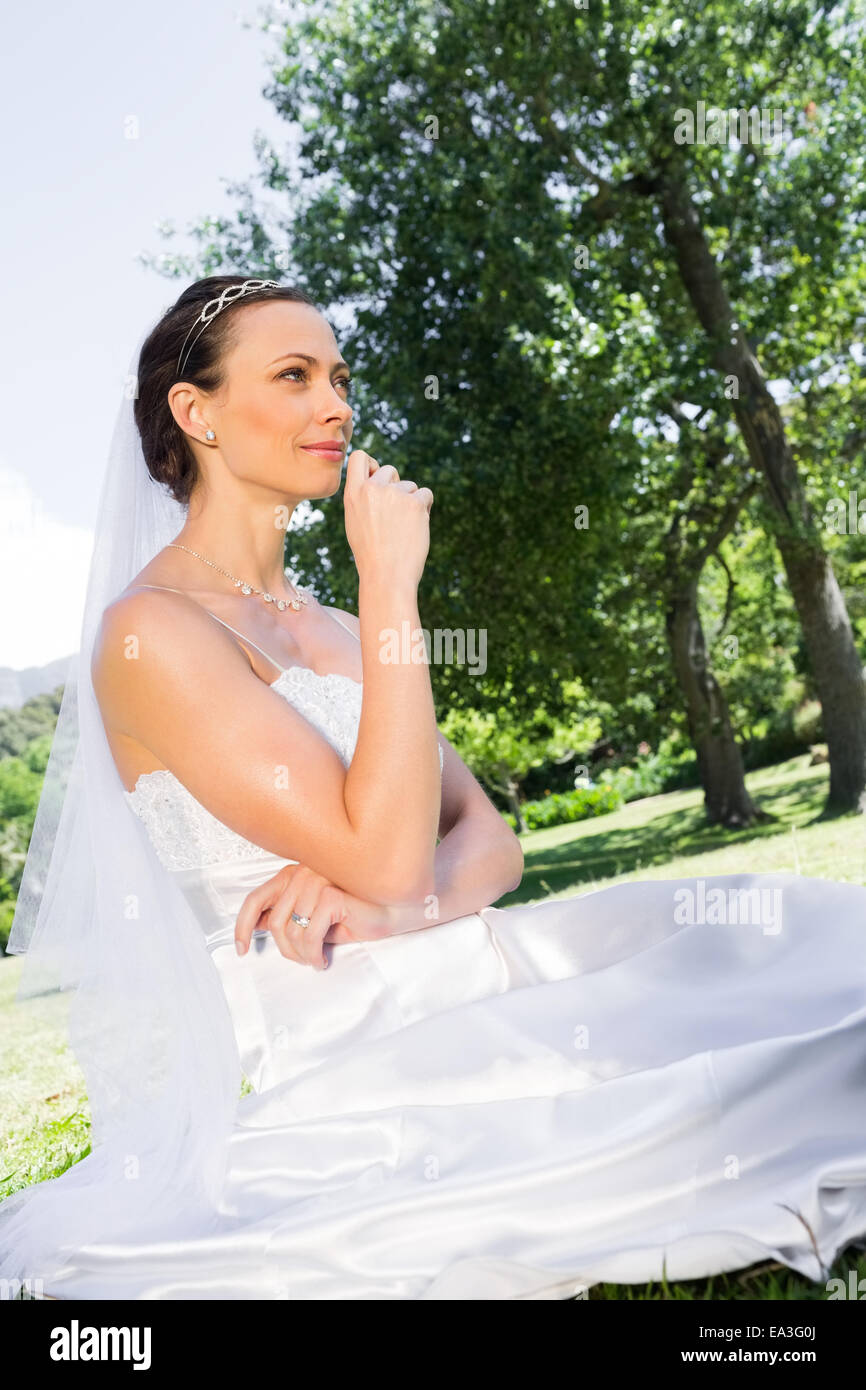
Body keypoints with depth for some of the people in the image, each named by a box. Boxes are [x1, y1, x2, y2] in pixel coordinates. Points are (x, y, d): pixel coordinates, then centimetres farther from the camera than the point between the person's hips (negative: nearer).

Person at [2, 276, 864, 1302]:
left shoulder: (331, 631, 15)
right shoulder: (152, 631, -10)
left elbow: (489, 841, 8)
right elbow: (387, 858, -19)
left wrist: (387, 901, -15)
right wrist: (392, 584, -15)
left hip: (471, 979, 8)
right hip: (345, 1058, -7)